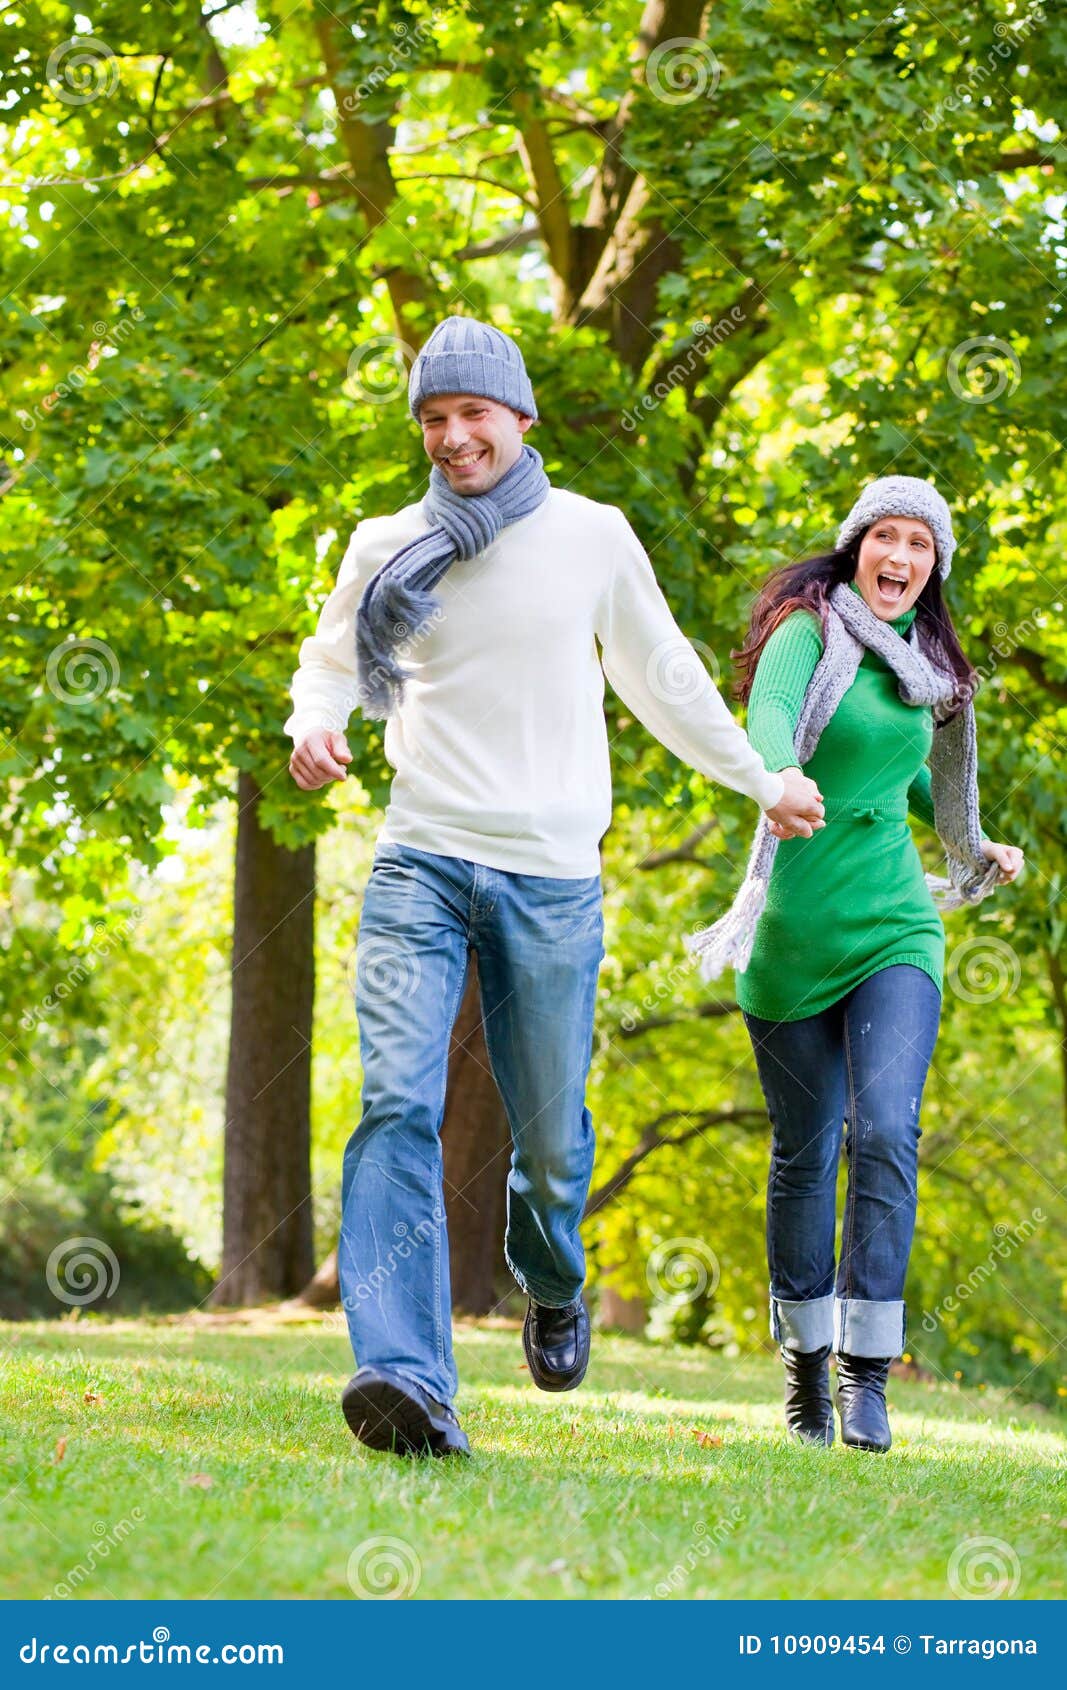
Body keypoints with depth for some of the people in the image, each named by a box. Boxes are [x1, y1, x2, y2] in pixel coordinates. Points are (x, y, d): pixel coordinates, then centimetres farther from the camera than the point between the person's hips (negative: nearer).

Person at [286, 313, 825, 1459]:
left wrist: (761, 780, 28)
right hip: (421, 861, 0)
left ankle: (552, 1290, 41)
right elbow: (331, 658, 23)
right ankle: (406, 1378, -29)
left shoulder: (592, 537, 5)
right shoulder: (387, 549, 7)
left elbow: (665, 678, 19)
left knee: (551, 1134, 6)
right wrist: (313, 725, -1)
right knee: (397, 1104, -19)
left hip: (552, 879, 0)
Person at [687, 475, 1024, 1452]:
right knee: (805, 1152, 5)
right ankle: (807, 1364, 20)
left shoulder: (915, 659, 11)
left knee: (886, 1130, -14)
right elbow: (770, 714, -29)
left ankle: (867, 1371, -14)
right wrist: (782, 779, -49)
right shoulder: (811, 631, -6)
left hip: (892, 929, 3)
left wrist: (975, 849, 35)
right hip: (794, 931, -3)